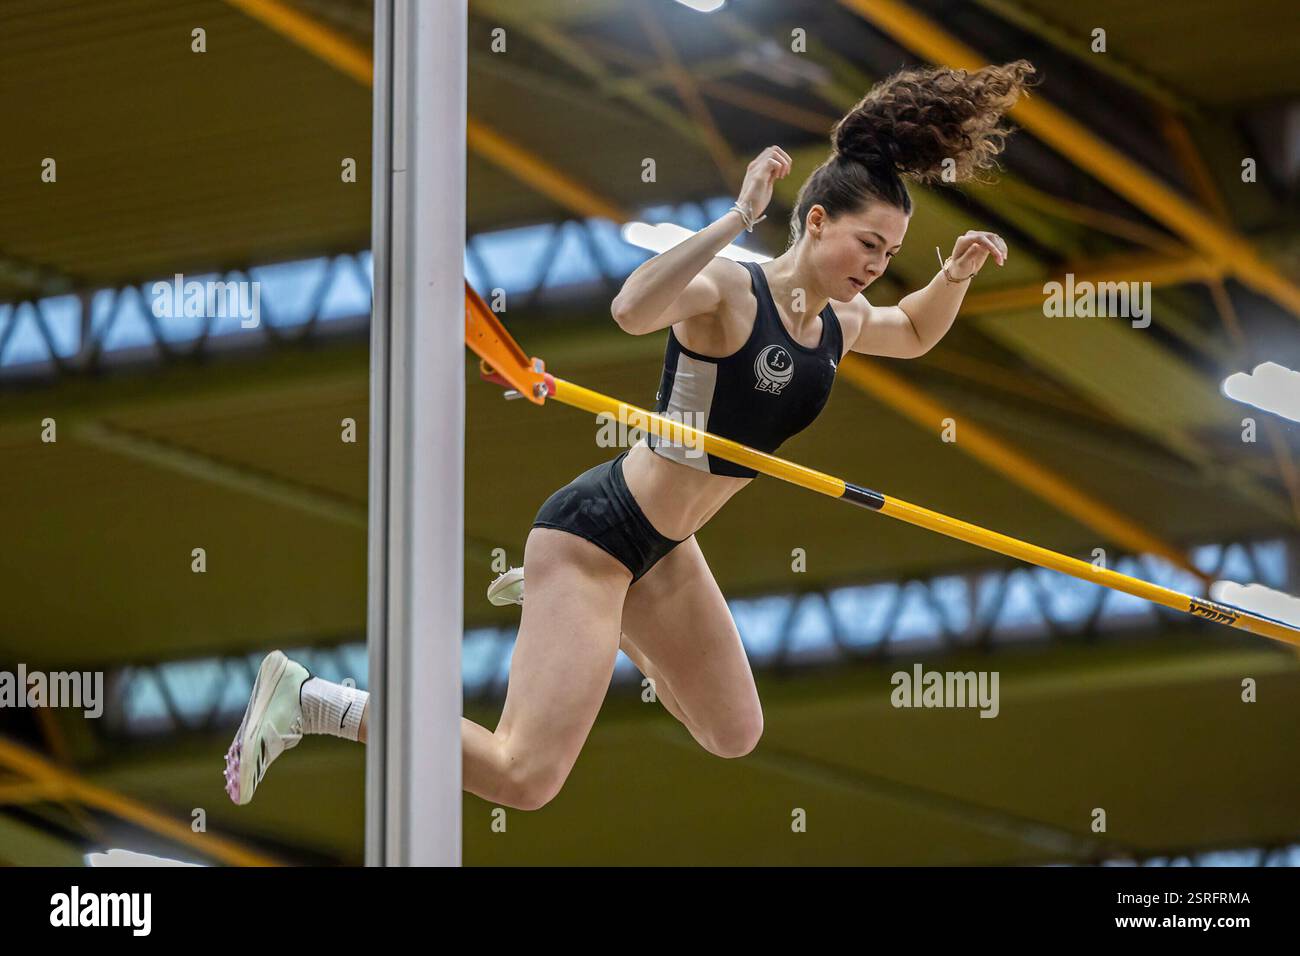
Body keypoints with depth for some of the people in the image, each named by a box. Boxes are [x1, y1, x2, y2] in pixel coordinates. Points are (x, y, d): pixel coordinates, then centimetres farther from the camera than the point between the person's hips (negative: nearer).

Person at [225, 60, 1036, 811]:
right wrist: (736, 220, -45)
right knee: (524, 779, -20)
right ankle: (309, 699, -7)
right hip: (597, 529, -9)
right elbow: (633, 309, -44)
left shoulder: (840, 325, 3)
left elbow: (916, 334, 28)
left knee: (734, 737, 24)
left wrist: (957, 274, 8)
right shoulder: (728, 290, -21)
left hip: (665, 552, 9)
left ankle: (567, 604, 35)